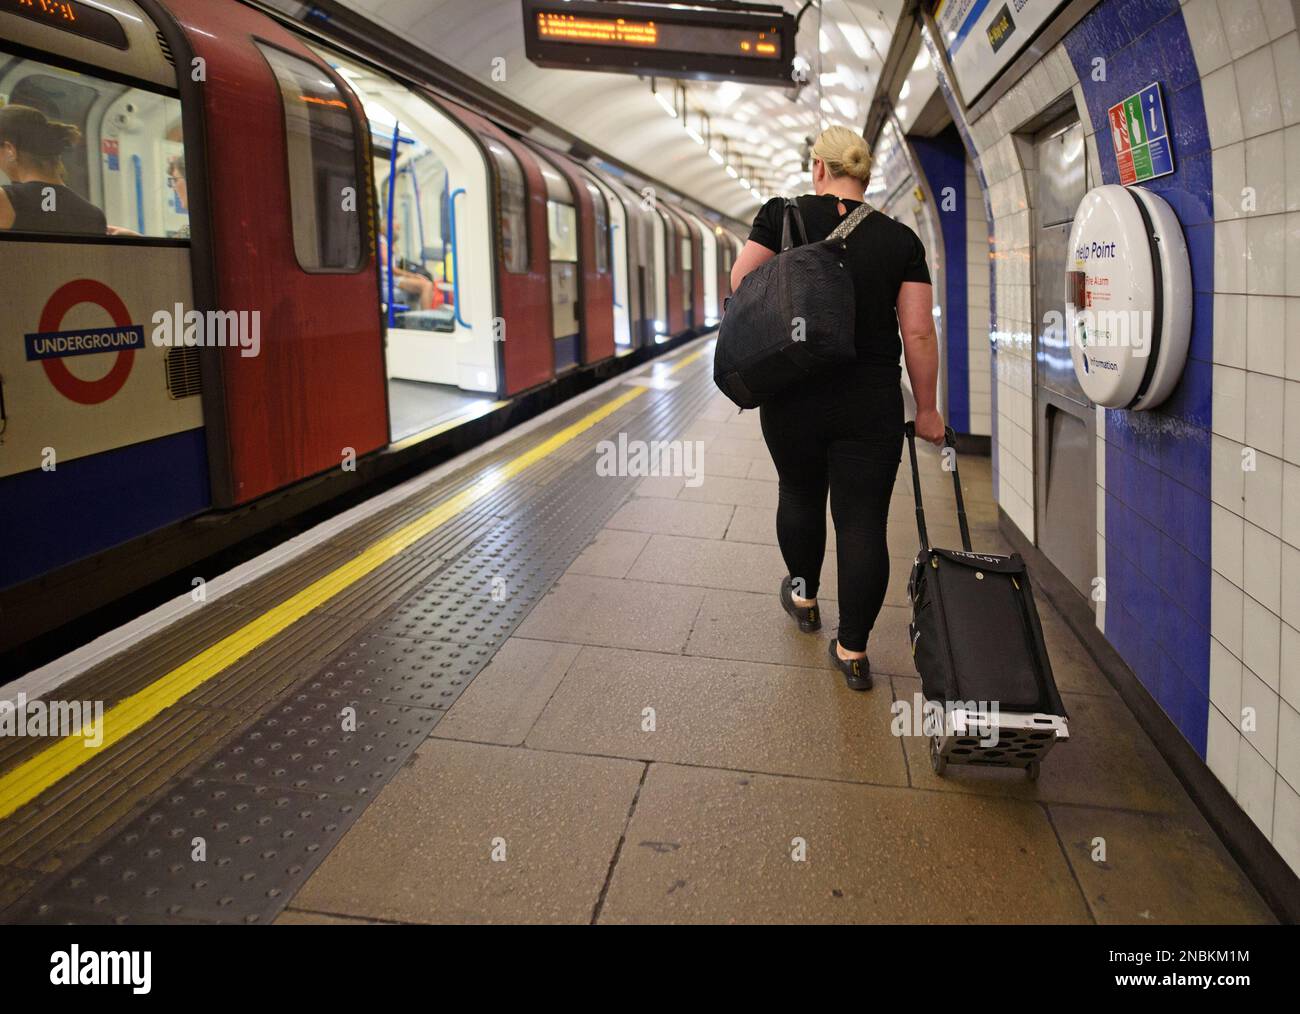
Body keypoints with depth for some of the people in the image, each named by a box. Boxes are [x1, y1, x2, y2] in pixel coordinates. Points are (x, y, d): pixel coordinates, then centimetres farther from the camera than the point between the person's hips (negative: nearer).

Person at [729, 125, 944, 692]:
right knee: (863, 523, 5)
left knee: (799, 494, 23)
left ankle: (804, 597, 42)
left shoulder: (783, 216, -2)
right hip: (872, 405, 0)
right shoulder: (900, 240, 1)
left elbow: (740, 287, -7)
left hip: (792, 398, 1)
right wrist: (926, 410, 6)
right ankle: (853, 651, 11)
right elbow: (919, 334, -2)